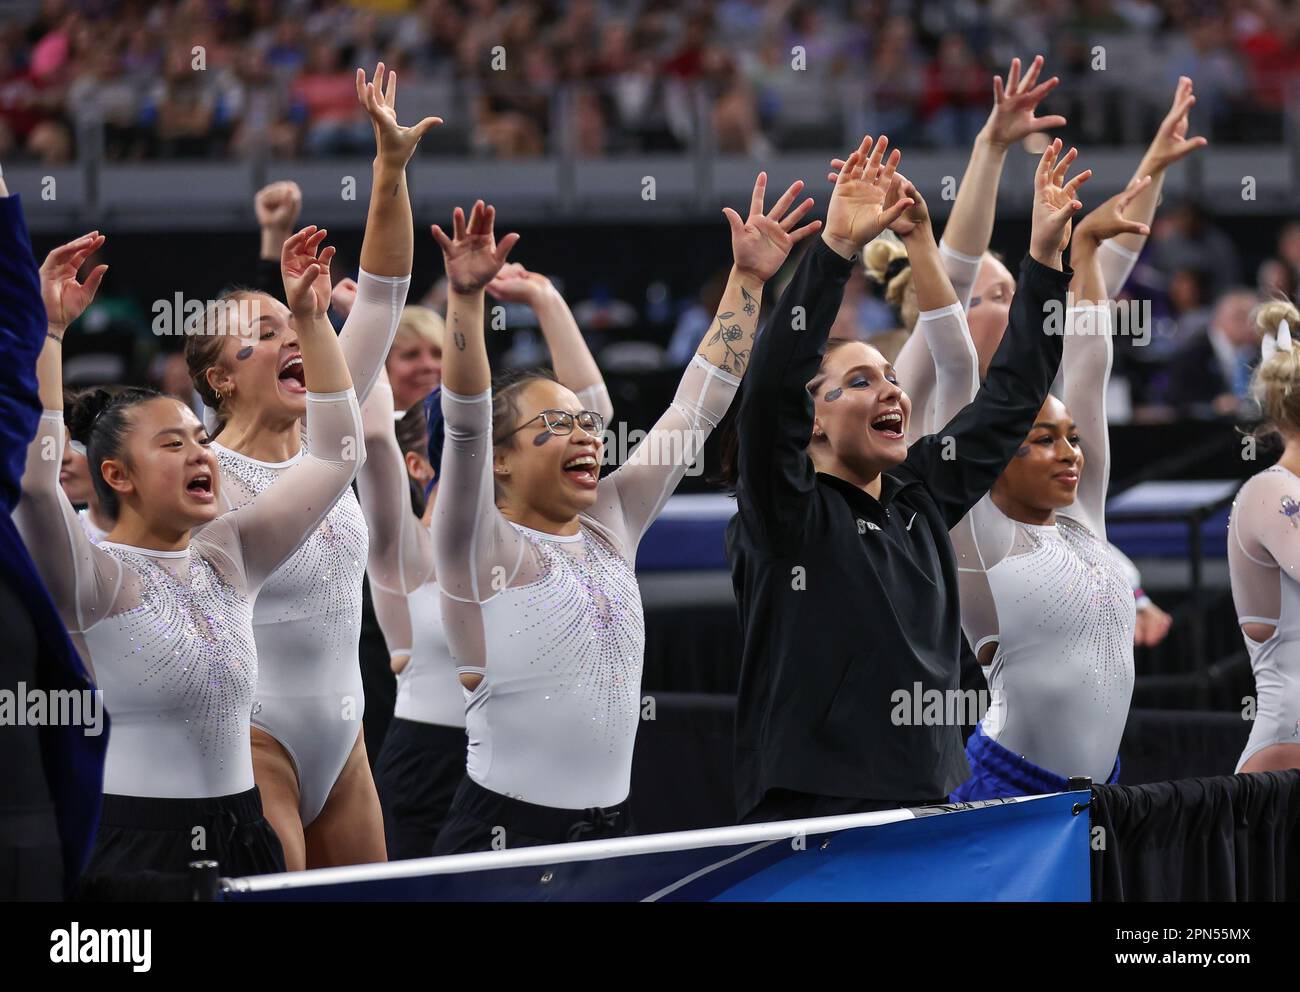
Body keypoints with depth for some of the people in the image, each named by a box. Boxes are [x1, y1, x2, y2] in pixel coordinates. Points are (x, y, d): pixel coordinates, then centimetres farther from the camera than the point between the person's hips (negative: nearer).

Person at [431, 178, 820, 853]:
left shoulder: (612, 524, 10)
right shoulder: (484, 548, -6)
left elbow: (696, 407, 11)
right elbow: (465, 426, -21)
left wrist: (748, 279, 9)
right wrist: (466, 298, -32)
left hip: (609, 825, 6)